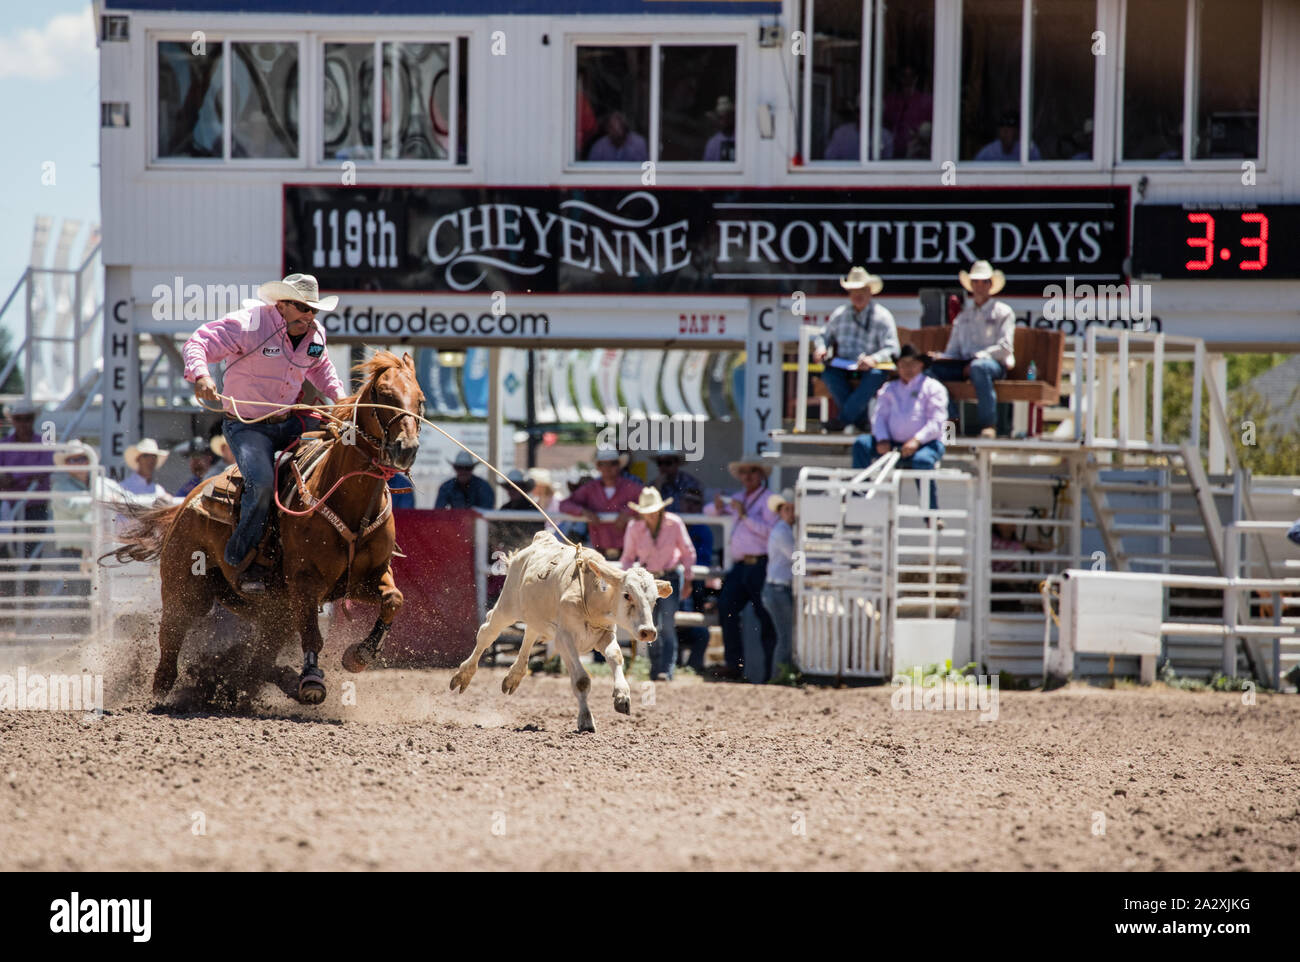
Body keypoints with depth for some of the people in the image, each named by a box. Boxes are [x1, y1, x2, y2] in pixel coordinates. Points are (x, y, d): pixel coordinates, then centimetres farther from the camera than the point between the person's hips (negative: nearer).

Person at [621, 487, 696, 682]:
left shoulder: (674, 524, -12)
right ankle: (655, 669, 19)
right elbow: (628, 558, 5)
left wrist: (687, 580, 0)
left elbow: (688, 552, 1)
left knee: (668, 625, -16)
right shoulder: (634, 529, -8)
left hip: (670, 578, -2)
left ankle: (667, 670, -21)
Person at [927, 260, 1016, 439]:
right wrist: (941, 357, -6)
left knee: (979, 367, -42)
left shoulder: (1002, 311, 9)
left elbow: (1005, 347, -4)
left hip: (995, 364, -5)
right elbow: (953, 351, 19)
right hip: (965, 364, 5)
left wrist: (977, 357, -16)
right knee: (931, 365, -20)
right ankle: (949, 416, -26)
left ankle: (988, 425, -41)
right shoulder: (963, 316, 24)